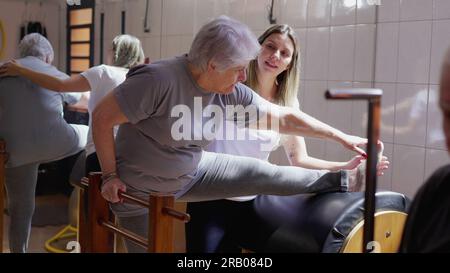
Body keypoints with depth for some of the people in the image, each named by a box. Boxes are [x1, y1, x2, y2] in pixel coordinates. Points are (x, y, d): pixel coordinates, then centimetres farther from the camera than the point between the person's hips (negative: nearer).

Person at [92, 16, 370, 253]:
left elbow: (283, 117, -3)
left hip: (192, 173, 5)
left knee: (264, 175, 2)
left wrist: (342, 137, 1)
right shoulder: (160, 80, -33)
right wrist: (110, 177, -20)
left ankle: (343, 182, 17)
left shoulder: (232, 94, -12)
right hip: (141, 188, -5)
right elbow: (102, 117, -25)